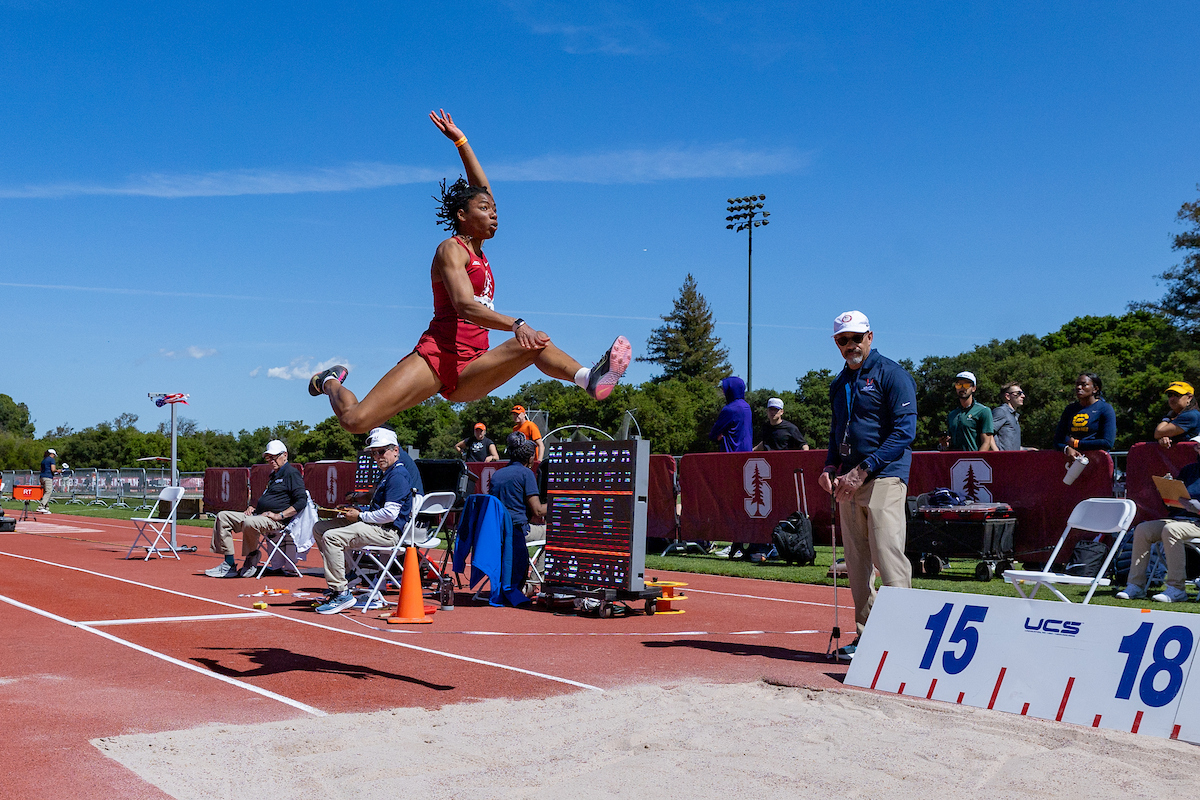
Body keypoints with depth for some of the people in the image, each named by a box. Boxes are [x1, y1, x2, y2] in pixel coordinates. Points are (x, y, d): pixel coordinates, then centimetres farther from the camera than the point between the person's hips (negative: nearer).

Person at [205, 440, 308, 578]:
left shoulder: (292, 473, -5)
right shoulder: (273, 475, 25)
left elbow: (302, 501, -16)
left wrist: (280, 515, -21)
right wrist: (253, 506, 16)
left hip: (277, 522, -10)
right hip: (258, 515, 10)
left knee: (249, 522, -39)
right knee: (223, 516, 4)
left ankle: (251, 560, -14)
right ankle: (229, 564, -3)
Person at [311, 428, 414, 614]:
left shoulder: (398, 475, -14)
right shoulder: (388, 474, 20)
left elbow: (390, 514, -23)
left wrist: (360, 516, -12)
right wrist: (359, 509, 11)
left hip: (388, 532, -12)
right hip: (377, 526, 12)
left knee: (331, 537, -26)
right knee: (319, 529, 13)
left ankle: (341, 593, -23)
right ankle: (337, 585, 13)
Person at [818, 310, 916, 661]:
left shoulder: (891, 374, -4)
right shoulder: (839, 384, 19)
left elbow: (904, 431, -12)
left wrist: (862, 471, -18)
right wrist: (830, 467, 5)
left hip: (884, 478, -7)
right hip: (849, 483, 7)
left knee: (888, 557, -15)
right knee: (857, 563, 7)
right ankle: (866, 634, 13)